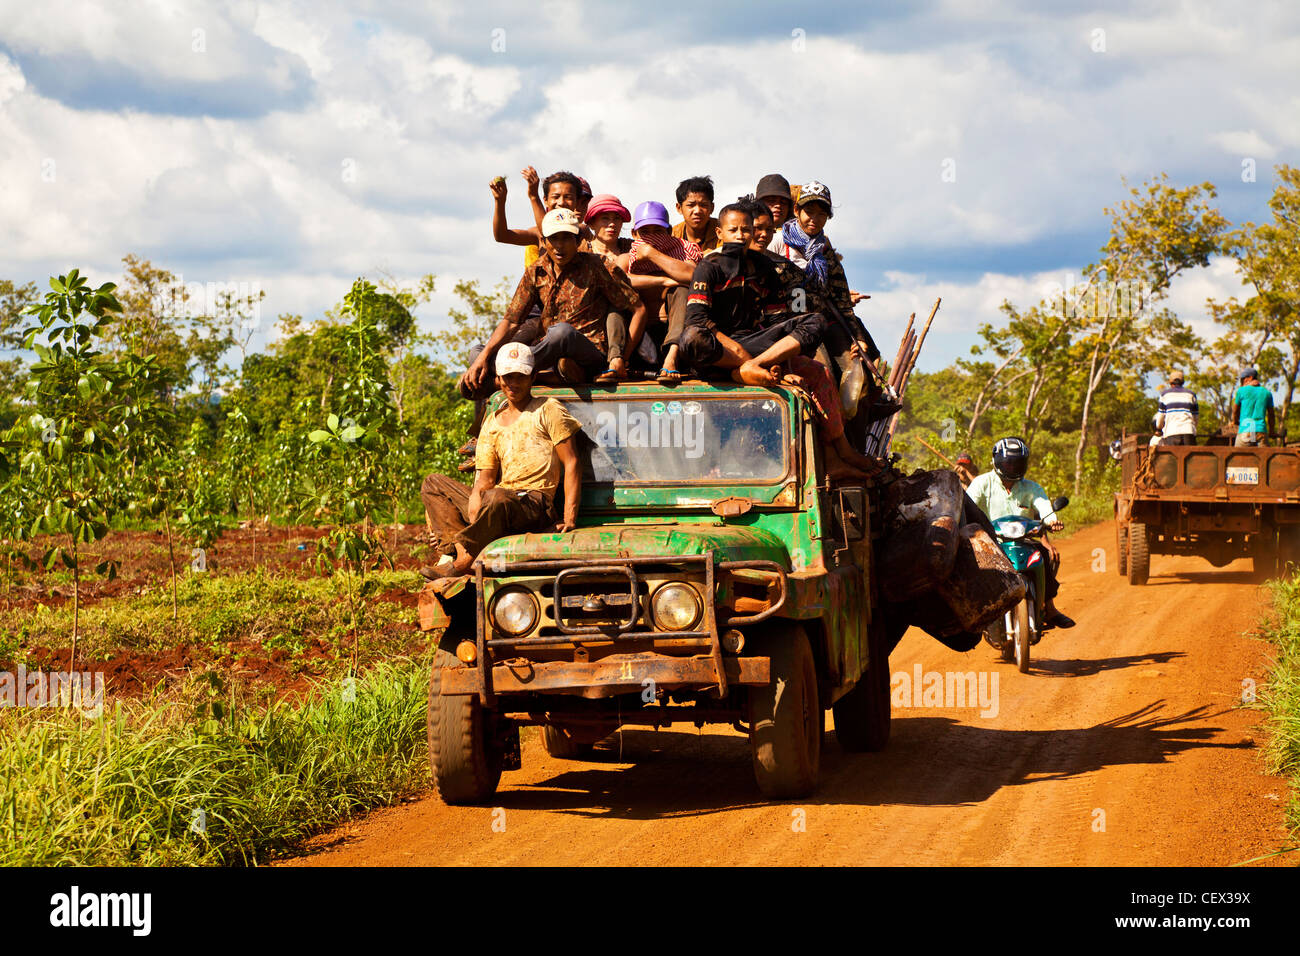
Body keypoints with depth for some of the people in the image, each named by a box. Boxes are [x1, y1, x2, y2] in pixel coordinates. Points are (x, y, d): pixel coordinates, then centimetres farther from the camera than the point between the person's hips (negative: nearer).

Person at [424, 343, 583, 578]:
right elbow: (485, 479, 12)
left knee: (496, 498, -40)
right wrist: (475, 503, -13)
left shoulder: (547, 411, 5)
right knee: (432, 485, -2)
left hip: (536, 504, -7)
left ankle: (462, 564, -36)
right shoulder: (492, 424, 20)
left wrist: (570, 517, -13)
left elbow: (572, 464, -1)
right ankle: (452, 547, -25)